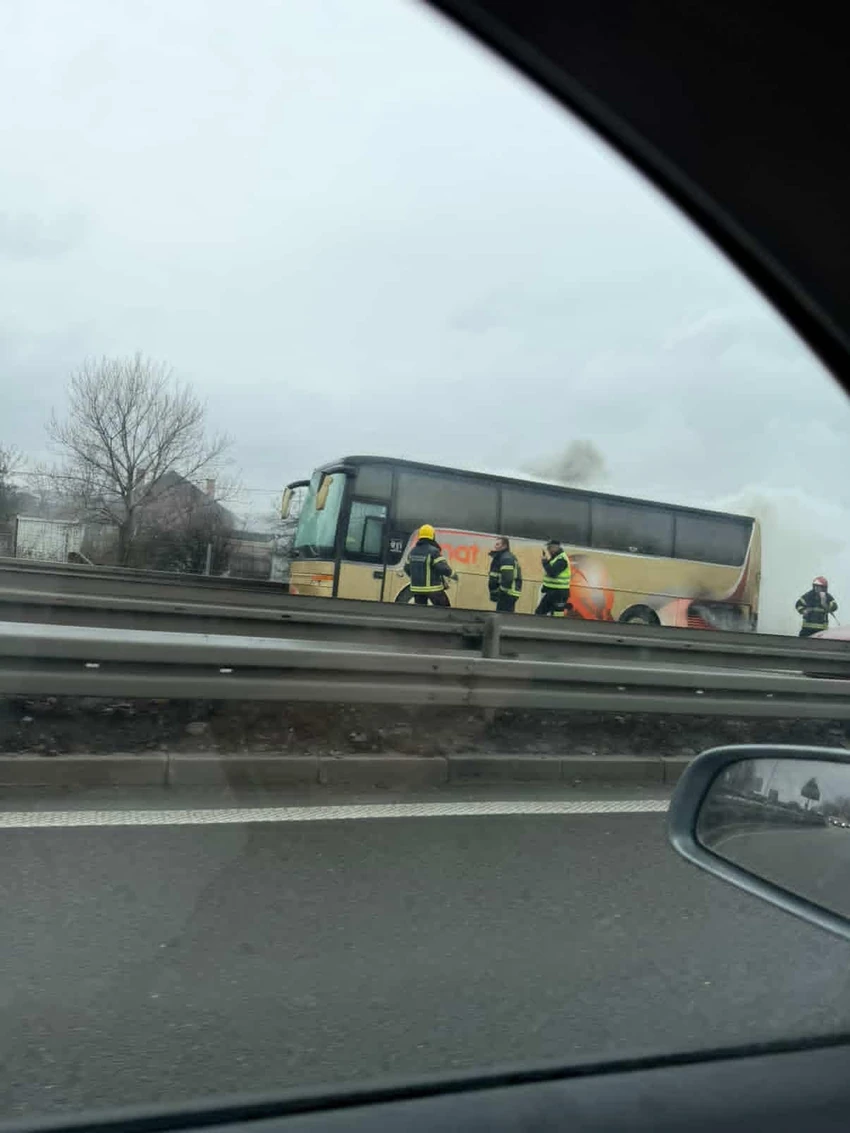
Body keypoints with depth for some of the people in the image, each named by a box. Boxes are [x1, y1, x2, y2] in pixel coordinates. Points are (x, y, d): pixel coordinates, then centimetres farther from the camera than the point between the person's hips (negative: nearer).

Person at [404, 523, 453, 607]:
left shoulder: (413, 551, 7)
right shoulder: (433, 551, -16)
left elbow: (407, 568, 17)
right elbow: (443, 568, -23)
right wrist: (452, 575, -4)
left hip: (417, 588, 6)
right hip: (432, 589, -6)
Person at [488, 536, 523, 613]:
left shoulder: (506, 558, -14)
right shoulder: (501, 557, 20)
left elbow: (507, 578, -23)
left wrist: (502, 591, -18)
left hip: (507, 594, -11)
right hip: (508, 593, 11)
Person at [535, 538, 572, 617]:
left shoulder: (562, 559, -17)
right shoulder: (553, 556, 13)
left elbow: (552, 573, -28)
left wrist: (546, 561, -19)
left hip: (559, 592, -10)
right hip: (550, 591, 10)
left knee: (556, 616, -8)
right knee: (539, 612, 15)